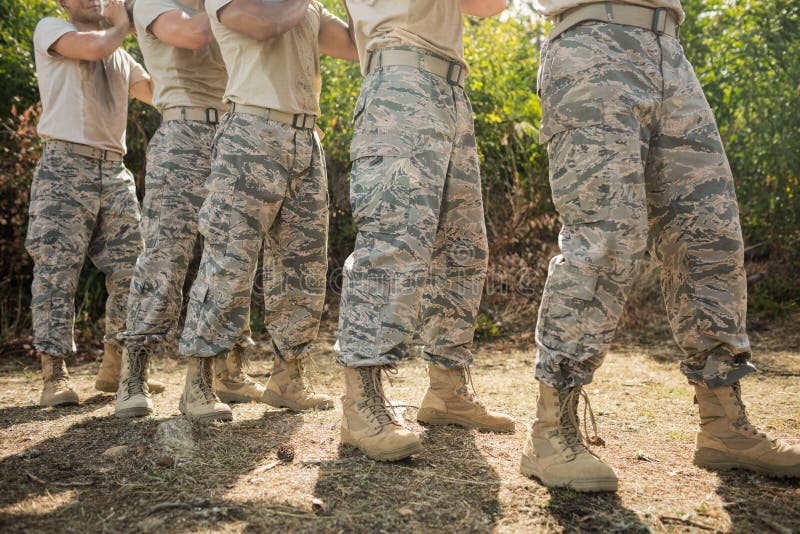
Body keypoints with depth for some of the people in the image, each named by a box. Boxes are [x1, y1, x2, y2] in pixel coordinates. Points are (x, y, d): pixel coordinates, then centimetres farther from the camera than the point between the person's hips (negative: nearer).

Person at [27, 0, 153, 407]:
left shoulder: (121, 56, 26)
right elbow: (95, 46, -11)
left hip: (114, 169, 6)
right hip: (65, 164, -5)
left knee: (129, 271, 0)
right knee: (56, 270, -9)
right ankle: (54, 375, -5)